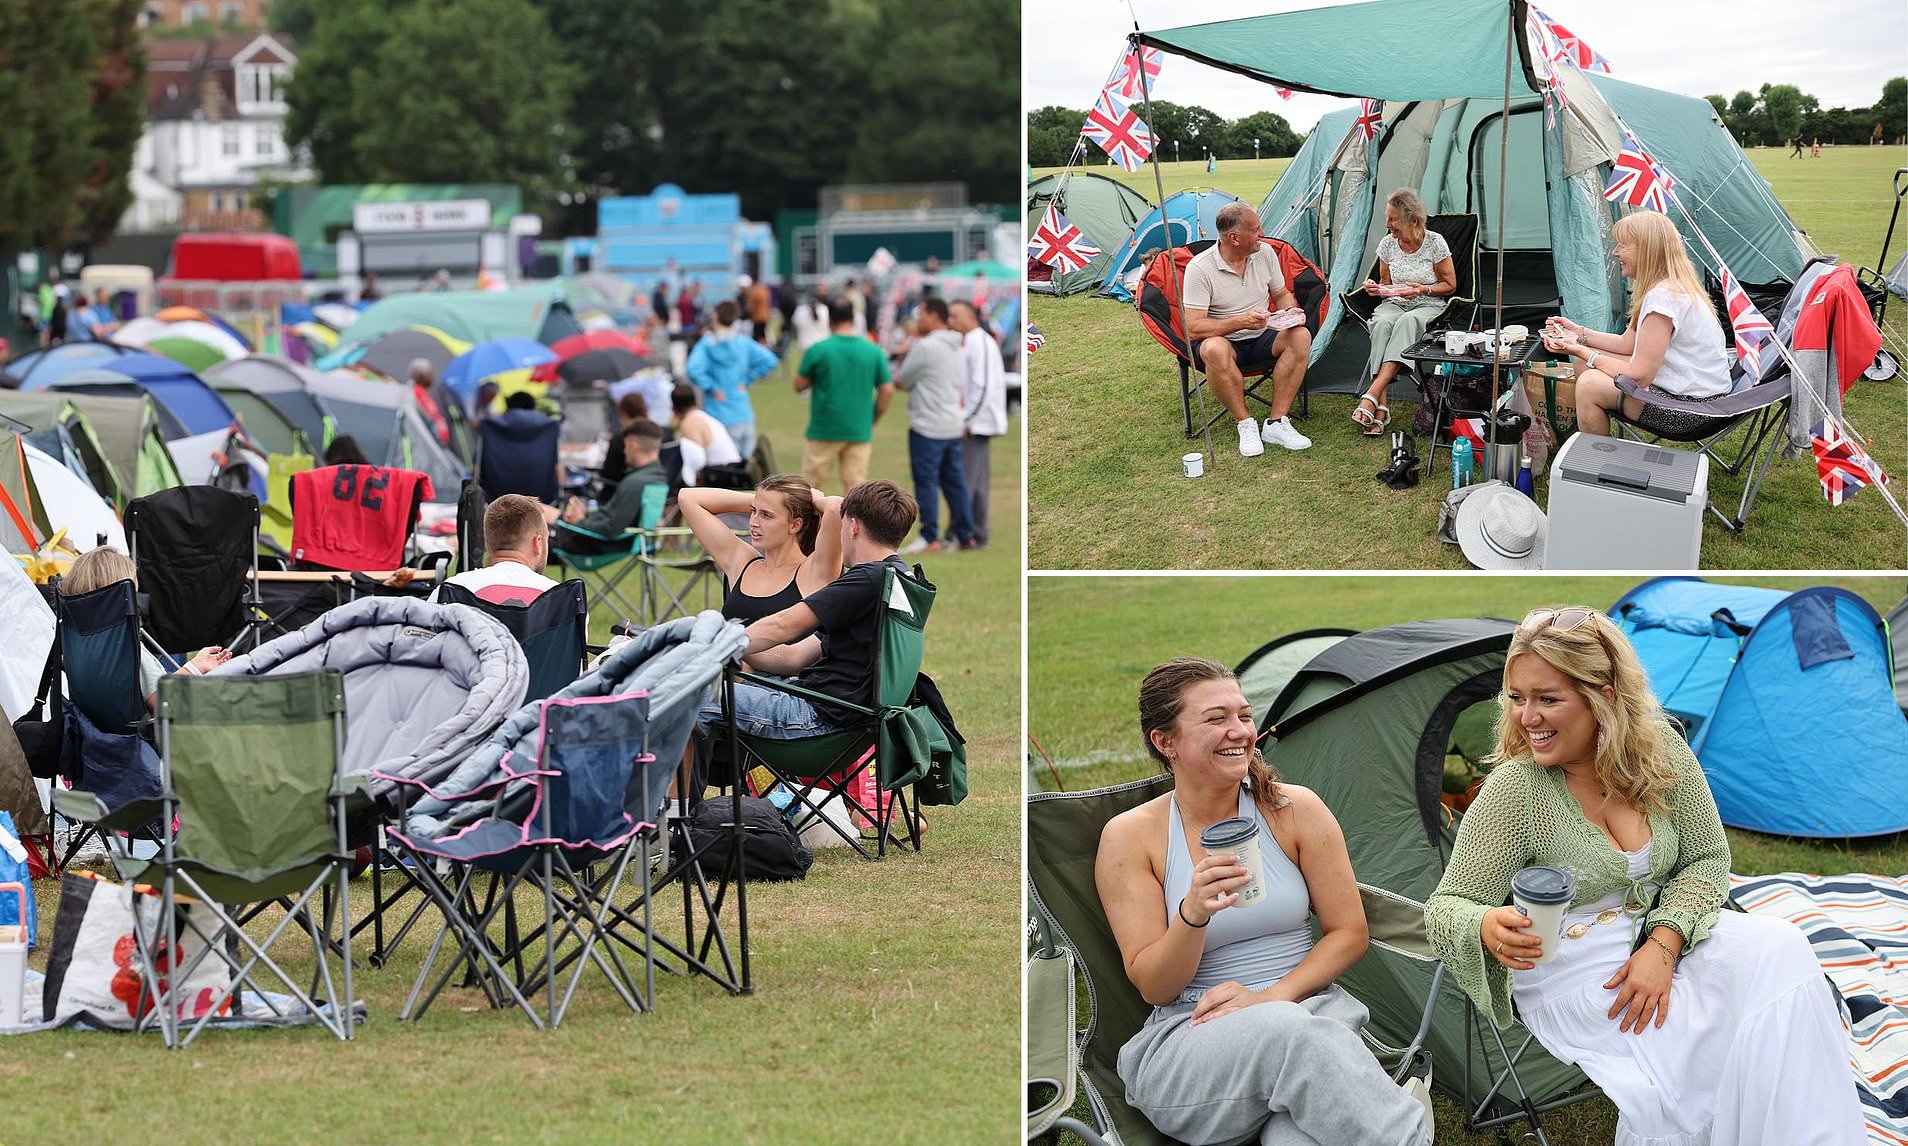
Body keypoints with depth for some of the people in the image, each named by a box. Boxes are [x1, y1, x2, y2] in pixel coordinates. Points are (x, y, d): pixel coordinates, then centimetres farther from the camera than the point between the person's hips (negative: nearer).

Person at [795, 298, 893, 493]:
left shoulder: (817, 350, -7)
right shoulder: (874, 352, 0)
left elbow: (799, 385, 1)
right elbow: (887, 390, 1)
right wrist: (872, 420, 12)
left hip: (825, 431, -2)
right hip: (860, 431, 2)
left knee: (810, 484, 9)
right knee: (856, 486, 3)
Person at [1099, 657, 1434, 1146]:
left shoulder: (1295, 809, 5)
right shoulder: (1129, 836, 1)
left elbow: (1350, 934, 8)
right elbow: (1153, 988, 0)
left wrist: (1272, 995, -9)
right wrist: (1194, 913, -21)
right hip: (1186, 1042, 0)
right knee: (1284, 1033, -37)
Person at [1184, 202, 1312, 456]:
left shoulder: (1265, 253, -2)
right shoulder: (1200, 268, -18)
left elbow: (1282, 295, 15)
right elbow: (1194, 328, -21)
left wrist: (1291, 312, -10)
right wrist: (1241, 322, -31)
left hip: (1260, 340, 5)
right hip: (1223, 342, -5)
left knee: (1300, 336, -23)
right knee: (1215, 349, -40)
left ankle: (1276, 423, -21)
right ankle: (1245, 426, -23)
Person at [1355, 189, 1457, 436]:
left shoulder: (1435, 243, -8)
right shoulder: (1387, 244, 3)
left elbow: (1450, 285, 1)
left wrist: (1423, 290, -17)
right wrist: (1375, 288, -6)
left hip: (1429, 306, -3)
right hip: (1394, 304, 3)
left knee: (1407, 322, -40)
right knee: (1382, 323, -35)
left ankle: (1372, 396, -48)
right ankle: (1380, 408, -44)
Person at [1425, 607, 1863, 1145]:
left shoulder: (1661, 751, -5)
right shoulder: (1514, 789, -17)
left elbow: (1706, 859, 2)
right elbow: (1447, 908, -13)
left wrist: (1663, 945, -15)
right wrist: (1487, 928, -38)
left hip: (1658, 934, 5)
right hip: (1563, 968, -5)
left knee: (1777, 948, -21)